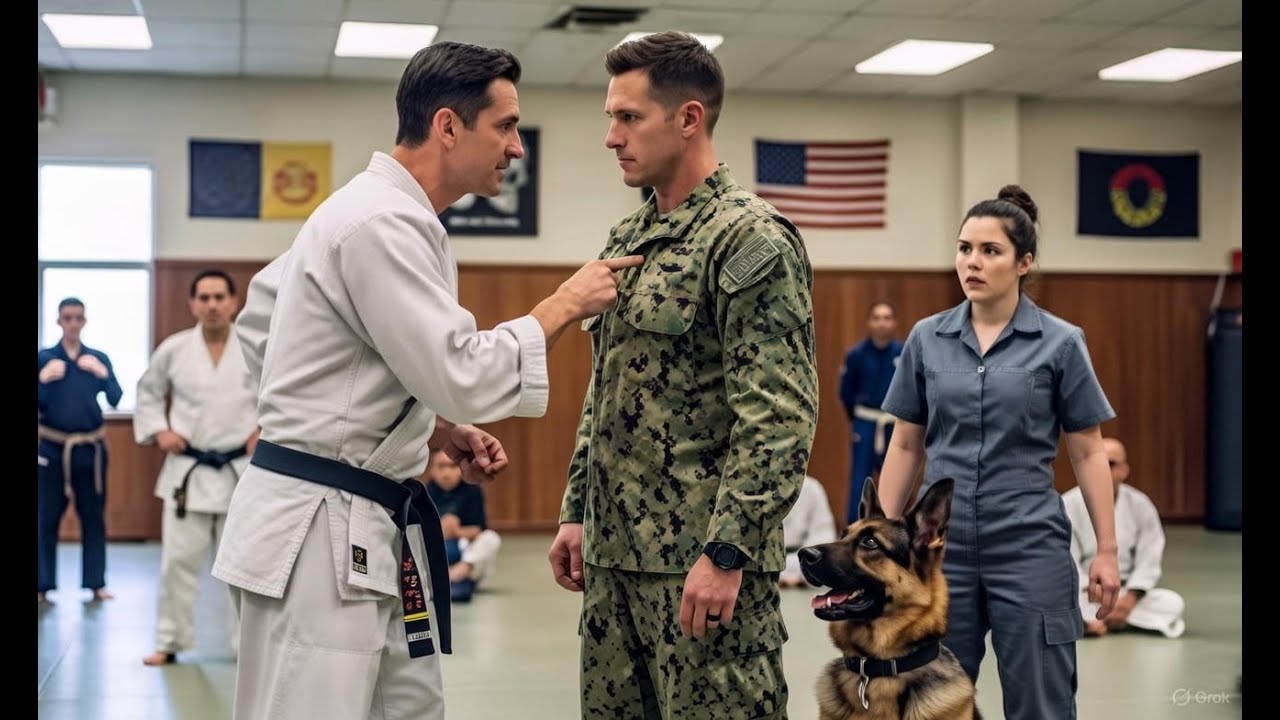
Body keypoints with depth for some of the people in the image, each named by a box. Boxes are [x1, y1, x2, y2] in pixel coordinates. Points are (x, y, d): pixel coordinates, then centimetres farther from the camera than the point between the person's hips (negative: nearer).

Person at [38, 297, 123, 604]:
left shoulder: (98, 359, 4)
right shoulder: (44, 358, 1)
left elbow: (116, 400, -3)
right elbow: (38, 406, -5)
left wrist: (103, 374, -16)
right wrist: (43, 380, -18)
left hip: (90, 449, 1)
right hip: (52, 449, -1)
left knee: (93, 518, 6)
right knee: (46, 518, 2)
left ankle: (96, 584, 14)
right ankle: (42, 585, 11)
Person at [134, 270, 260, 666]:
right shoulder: (173, 349, -2)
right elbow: (148, 392, 12)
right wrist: (159, 431, -1)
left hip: (241, 469, -1)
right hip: (188, 470, 1)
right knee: (178, 559, 3)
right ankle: (170, 642, 16)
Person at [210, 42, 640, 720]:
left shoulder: (385, 211, 12)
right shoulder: (382, 223, -19)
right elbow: (464, 377, -24)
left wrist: (436, 429, 13)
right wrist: (565, 304, -9)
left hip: (370, 529, 10)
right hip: (319, 532, -10)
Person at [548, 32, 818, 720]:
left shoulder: (751, 239, -12)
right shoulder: (627, 239, 14)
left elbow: (780, 419, -18)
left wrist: (726, 553, -21)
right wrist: (577, 513, 16)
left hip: (701, 560, -8)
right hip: (614, 553, 8)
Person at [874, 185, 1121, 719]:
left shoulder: (1060, 343, -3)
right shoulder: (926, 339, 5)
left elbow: (1088, 452, 0)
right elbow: (905, 446, 9)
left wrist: (1107, 550, -3)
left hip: (1030, 545, -3)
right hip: (941, 545, 3)